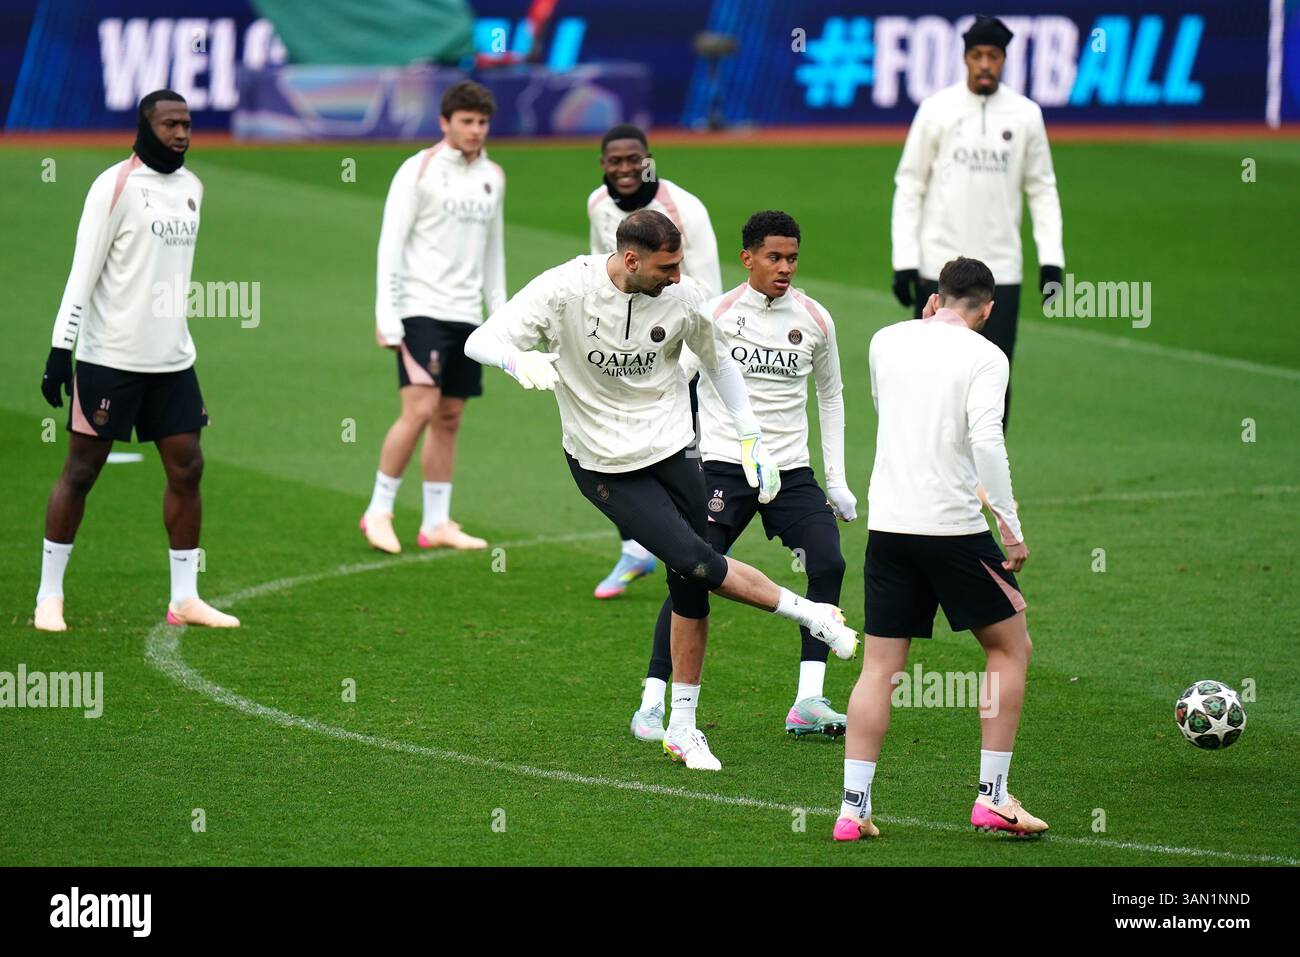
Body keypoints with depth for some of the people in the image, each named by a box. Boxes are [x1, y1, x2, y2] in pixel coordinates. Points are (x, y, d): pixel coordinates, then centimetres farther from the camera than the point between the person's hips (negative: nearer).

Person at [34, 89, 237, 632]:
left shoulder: (191, 188, 12)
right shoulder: (115, 186, -9)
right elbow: (83, 271, -12)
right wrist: (60, 348, -16)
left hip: (172, 359, 7)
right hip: (110, 357, -7)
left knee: (186, 469, 4)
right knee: (81, 470, -1)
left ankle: (185, 598, 11)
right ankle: (49, 596, 6)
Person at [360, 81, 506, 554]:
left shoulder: (492, 177, 13)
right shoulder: (418, 171, -6)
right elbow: (391, 245, -8)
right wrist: (387, 317, -14)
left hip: (466, 316, 6)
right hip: (421, 310, -6)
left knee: (449, 419, 5)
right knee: (419, 409, -14)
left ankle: (436, 523, 10)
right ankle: (378, 512, -3)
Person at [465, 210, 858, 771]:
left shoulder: (683, 299, -7)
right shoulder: (566, 289, -18)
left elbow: (717, 362, 13)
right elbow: (481, 342, -21)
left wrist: (751, 439, 9)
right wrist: (519, 360, -44)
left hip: (672, 449, 4)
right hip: (605, 466, -4)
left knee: (691, 589, 2)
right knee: (695, 561, -20)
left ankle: (683, 729, 14)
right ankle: (808, 614, 0)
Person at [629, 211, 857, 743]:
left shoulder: (814, 320, 6)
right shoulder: (717, 314, -5)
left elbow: (830, 396, 19)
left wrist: (837, 480, 16)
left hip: (791, 469, 3)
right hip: (725, 465, -3)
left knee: (828, 564, -16)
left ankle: (808, 703, -13)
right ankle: (651, 704, -2)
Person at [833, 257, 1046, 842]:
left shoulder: (887, 341, 8)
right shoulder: (983, 357, -6)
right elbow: (986, 441, -19)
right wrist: (1011, 524, -14)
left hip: (887, 525, 5)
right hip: (954, 527, -5)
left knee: (880, 668, 8)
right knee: (1010, 647, 12)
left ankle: (853, 807, -1)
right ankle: (993, 797, 7)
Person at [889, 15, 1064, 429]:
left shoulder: (1026, 114, 5)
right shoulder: (937, 109, 0)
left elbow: (1042, 188, 10)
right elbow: (909, 187, 1)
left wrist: (1051, 258, 0)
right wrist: (904, 262, -7)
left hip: (1001, 270, 1)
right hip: (939, 268, -1)